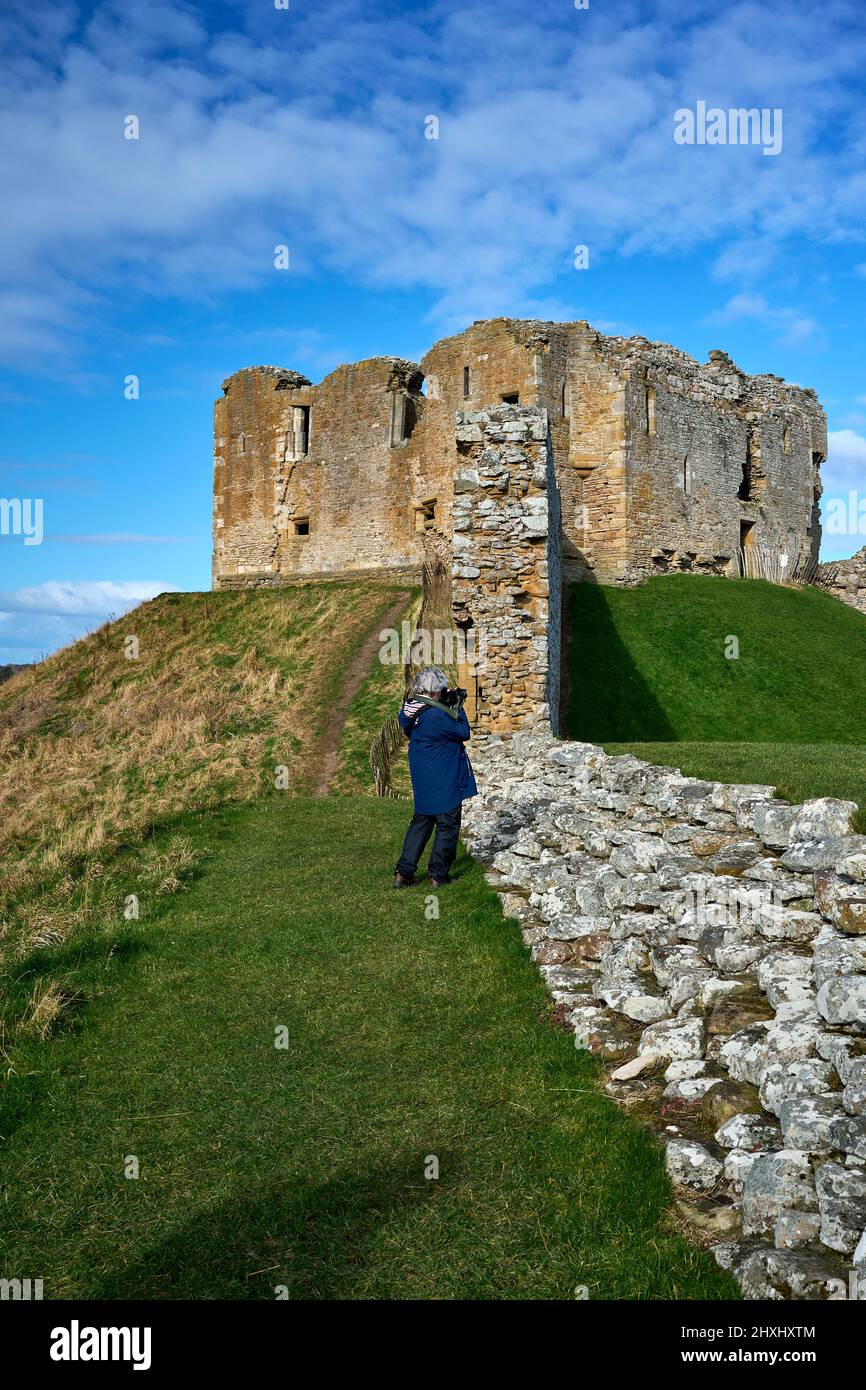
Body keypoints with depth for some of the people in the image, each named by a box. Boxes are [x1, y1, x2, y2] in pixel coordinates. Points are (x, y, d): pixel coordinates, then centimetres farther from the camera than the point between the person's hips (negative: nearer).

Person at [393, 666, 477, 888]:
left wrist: (444, 704, 4)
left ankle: (403, 873, 15)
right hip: (445, 782, -8)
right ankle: (438, 875, 13)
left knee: (421, 821, 18)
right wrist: (458, 707, -5)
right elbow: (464, 733, -14)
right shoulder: (436, 716, -26)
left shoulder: (408, 710, 0)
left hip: (422, 780, 8)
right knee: (447, 826, 8)